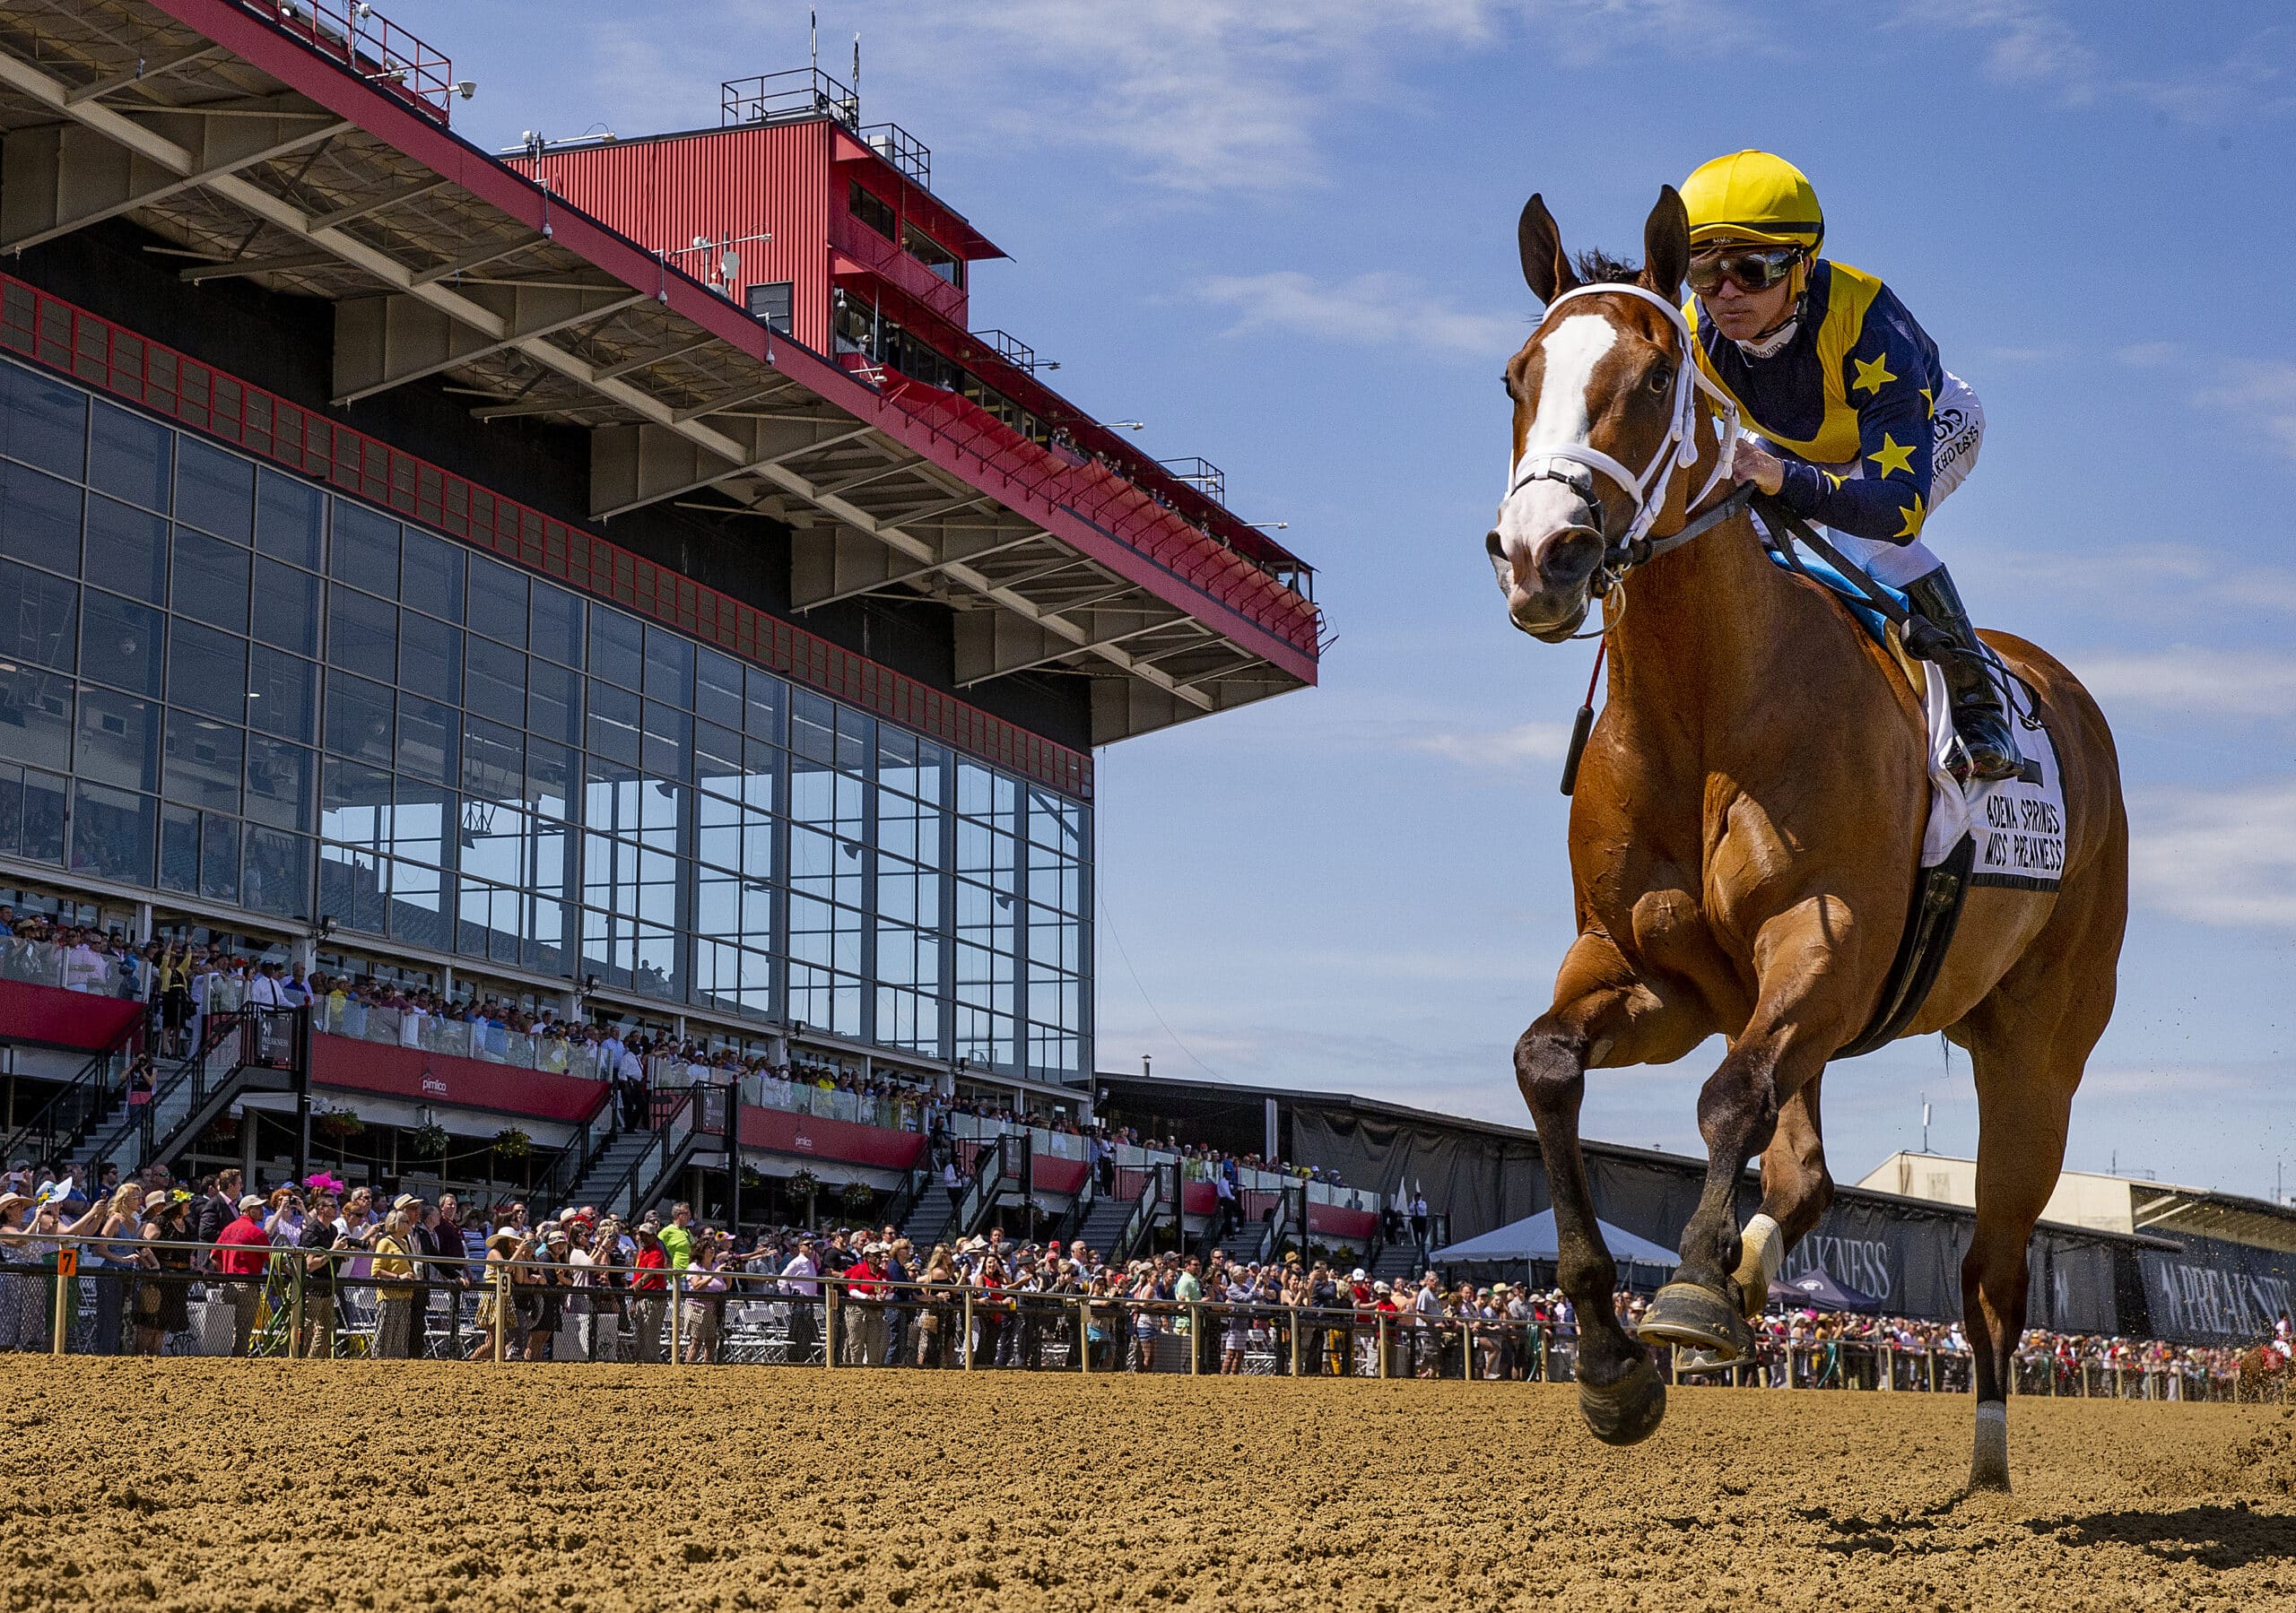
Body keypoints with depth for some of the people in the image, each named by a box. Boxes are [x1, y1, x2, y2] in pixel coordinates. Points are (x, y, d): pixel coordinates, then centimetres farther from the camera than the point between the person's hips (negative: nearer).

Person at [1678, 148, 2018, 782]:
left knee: (1860, 529, -34)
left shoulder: (1869, 326, -45)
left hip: (1933, 424, -6)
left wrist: (1781, 478, -69)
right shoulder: (1693, 335, -29)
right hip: (1801, 446, 6)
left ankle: (1979, 705, -21)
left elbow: (1899, 505, -52)